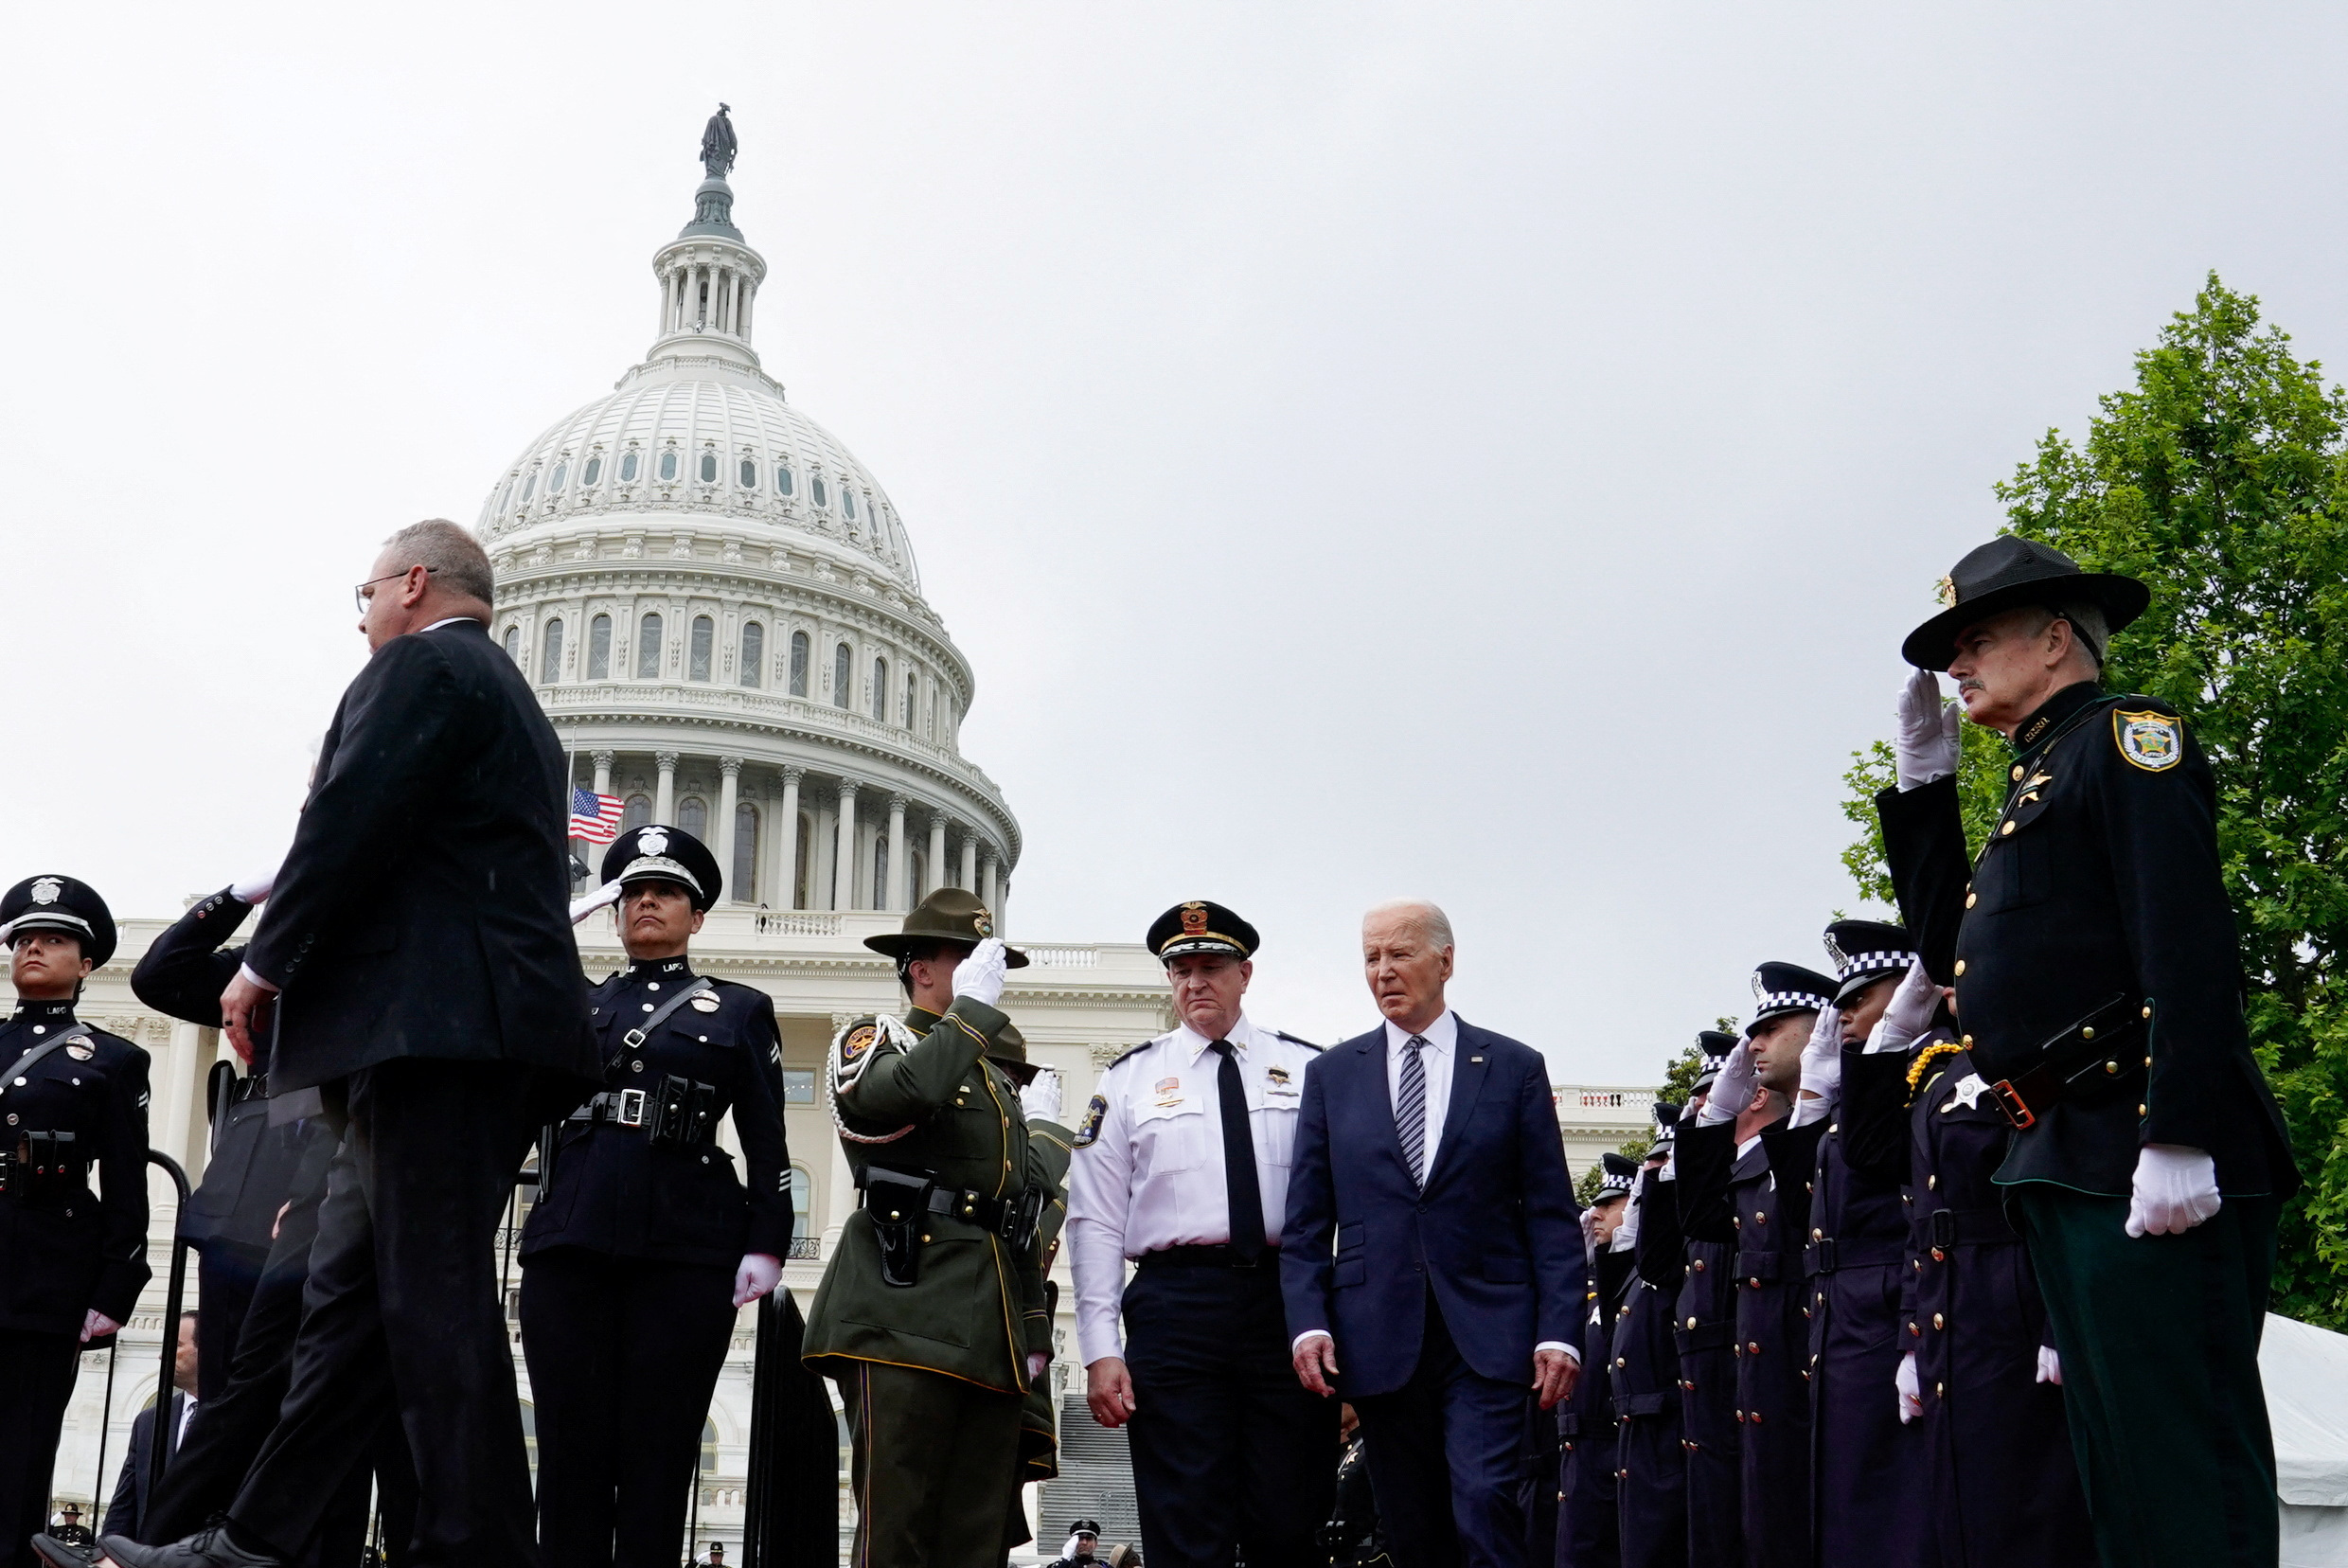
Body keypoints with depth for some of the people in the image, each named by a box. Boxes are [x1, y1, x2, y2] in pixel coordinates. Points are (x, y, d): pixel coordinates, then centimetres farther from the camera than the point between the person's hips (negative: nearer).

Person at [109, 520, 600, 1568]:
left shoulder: (422, 665, -2)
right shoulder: (511, 701, 28)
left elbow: (351, 822, -13)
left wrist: (266, 963, -6)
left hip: (437, 1028, -10)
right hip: (481, 1035, 10)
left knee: (433, 1301, -11)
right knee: (348, 1292, 8)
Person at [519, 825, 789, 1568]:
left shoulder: (740, 1011, 14)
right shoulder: (571, 1006, 20)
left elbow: (767, 1143, 9)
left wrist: (765, 1244, -3)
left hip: (685, 1249, -2)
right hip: (571, 1240, 2)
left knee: (658, 1445, -2)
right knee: (571, 1440, 0)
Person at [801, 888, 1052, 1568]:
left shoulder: (998, 1074, 27)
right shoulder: (871, 1040, 7)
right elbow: (898, 1093, -19)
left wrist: (1033, 1322, 16)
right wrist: (975, 1005, -9)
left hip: (990, 1332, 7)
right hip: (907, 1322, -7)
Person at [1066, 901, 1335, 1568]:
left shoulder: (1308, 1070, 11)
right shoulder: (1129, 1080, 10)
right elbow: (1095, 1220, 6)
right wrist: (1101, 1349, -3)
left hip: (1291, 1301, 1)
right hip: (1177, 1306, 0)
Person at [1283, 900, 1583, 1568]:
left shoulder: (1516, 1068, 6)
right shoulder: (1331, 1074, 11)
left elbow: (1552, 1216, 3)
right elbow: (1307, 1220, 9)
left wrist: (1560, 1331, -6)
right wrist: (1308, 1322, -5)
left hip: (1486, 1333, -2)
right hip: (1379, 1338, 2)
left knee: (1486, 1504, -15)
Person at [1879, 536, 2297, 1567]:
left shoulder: (2127, 735, -3)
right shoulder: (2038, 784, 25)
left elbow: (2188, 945, -16)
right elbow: (1957, 950, 26)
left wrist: (2178, 1140, -25)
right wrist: (1924, 782, 23)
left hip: (2148, 1169, -10)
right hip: (2064, 1170, 10)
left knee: (2183, 1471, -11)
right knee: (2113, 1465, 10)